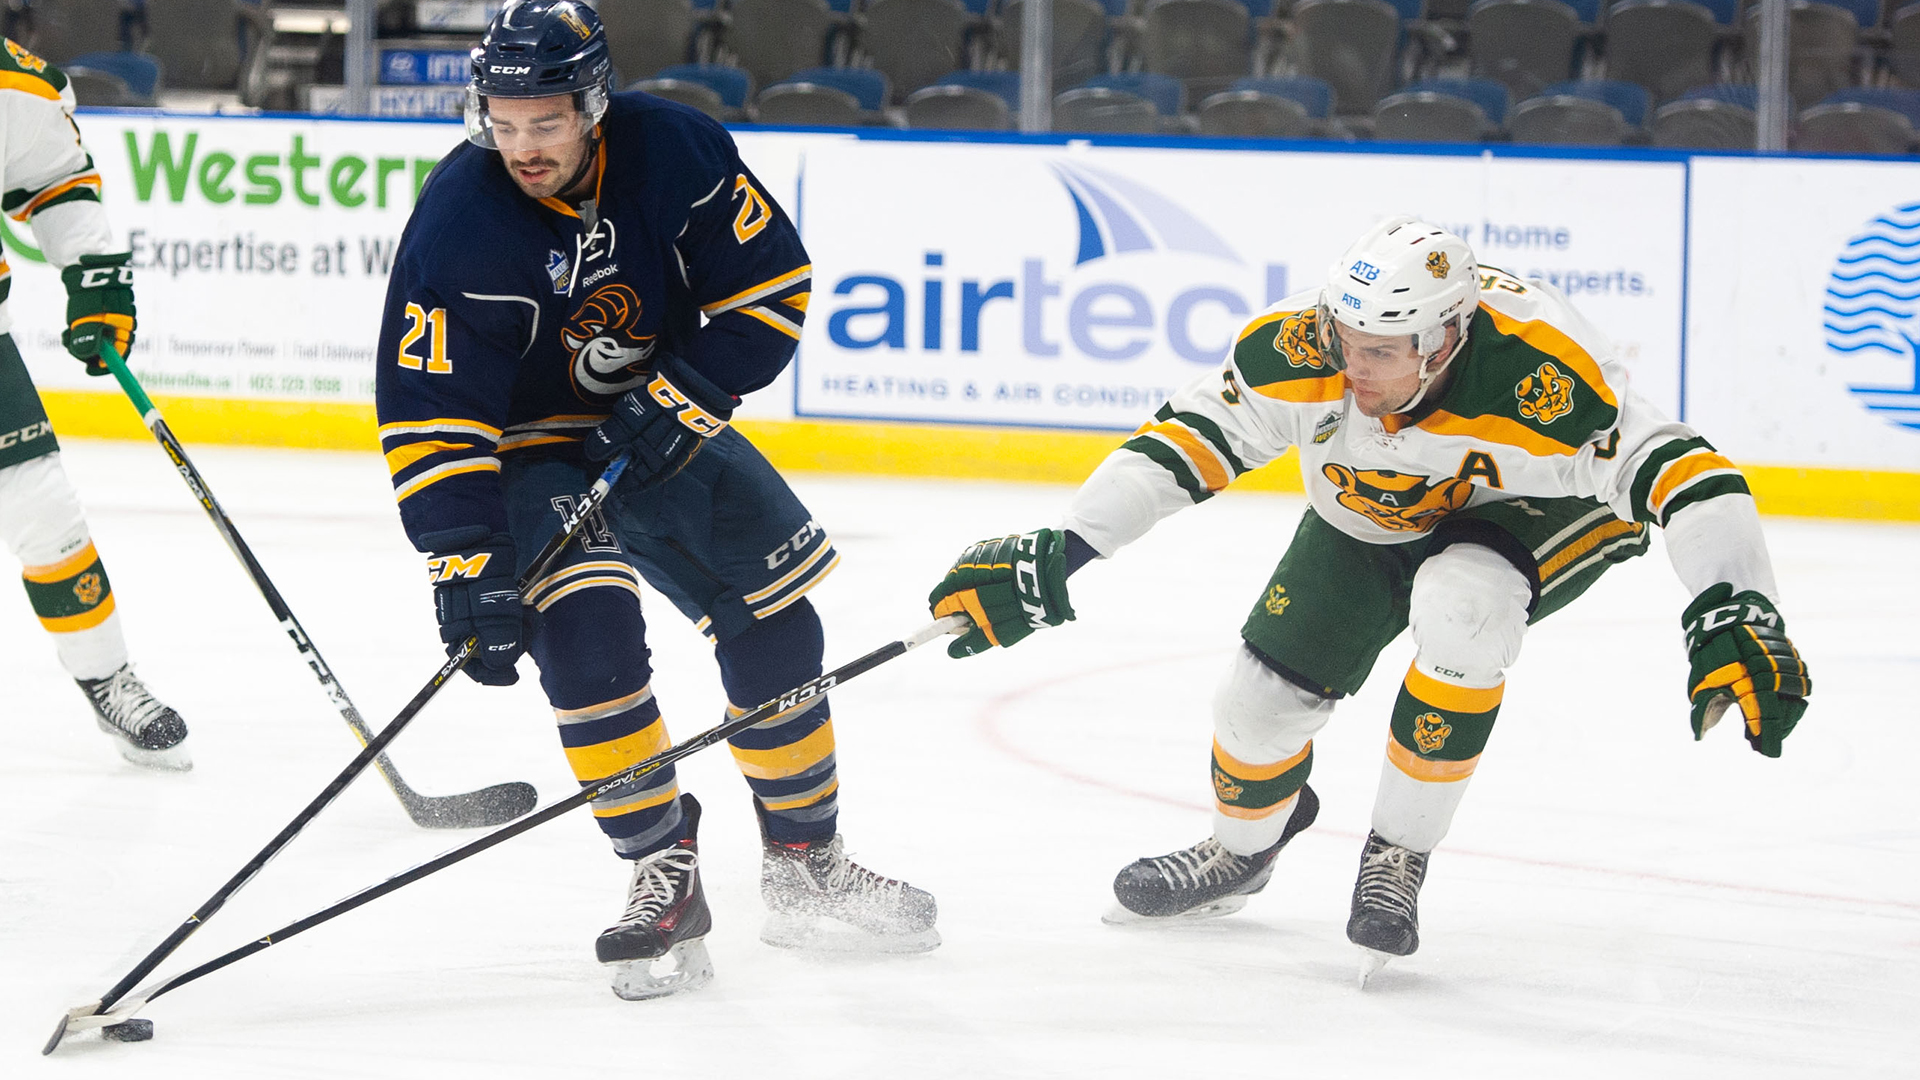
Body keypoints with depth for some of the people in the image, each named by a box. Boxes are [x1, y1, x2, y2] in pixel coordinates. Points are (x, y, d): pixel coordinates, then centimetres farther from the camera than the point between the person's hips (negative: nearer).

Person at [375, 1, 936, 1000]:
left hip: (664, 423, 3)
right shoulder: (458, 223, -26)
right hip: (530, 448, -3)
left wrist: (681, 400, -19)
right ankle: (665, 879, -13)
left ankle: (803, 869, 19)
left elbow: (770, 283, -8)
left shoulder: (676, 153, -19)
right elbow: (431, 421, -25)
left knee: (773, 622, 1)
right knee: (584, 632, -25)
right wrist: (468, 567, -32)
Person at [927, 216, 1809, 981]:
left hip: (1544, 510, -4)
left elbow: (1673, 467, -41)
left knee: (1457, 604, -35)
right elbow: (1186, 442, -21)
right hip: (1371, 512, 4)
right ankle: (1245, 841, 38)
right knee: (1266, 692, 0)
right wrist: (1049, 559, -25)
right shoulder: (1301, 348, -31)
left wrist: (1734, 618, -52)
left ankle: (1398, 856, -13)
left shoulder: (1538, 378, -42)